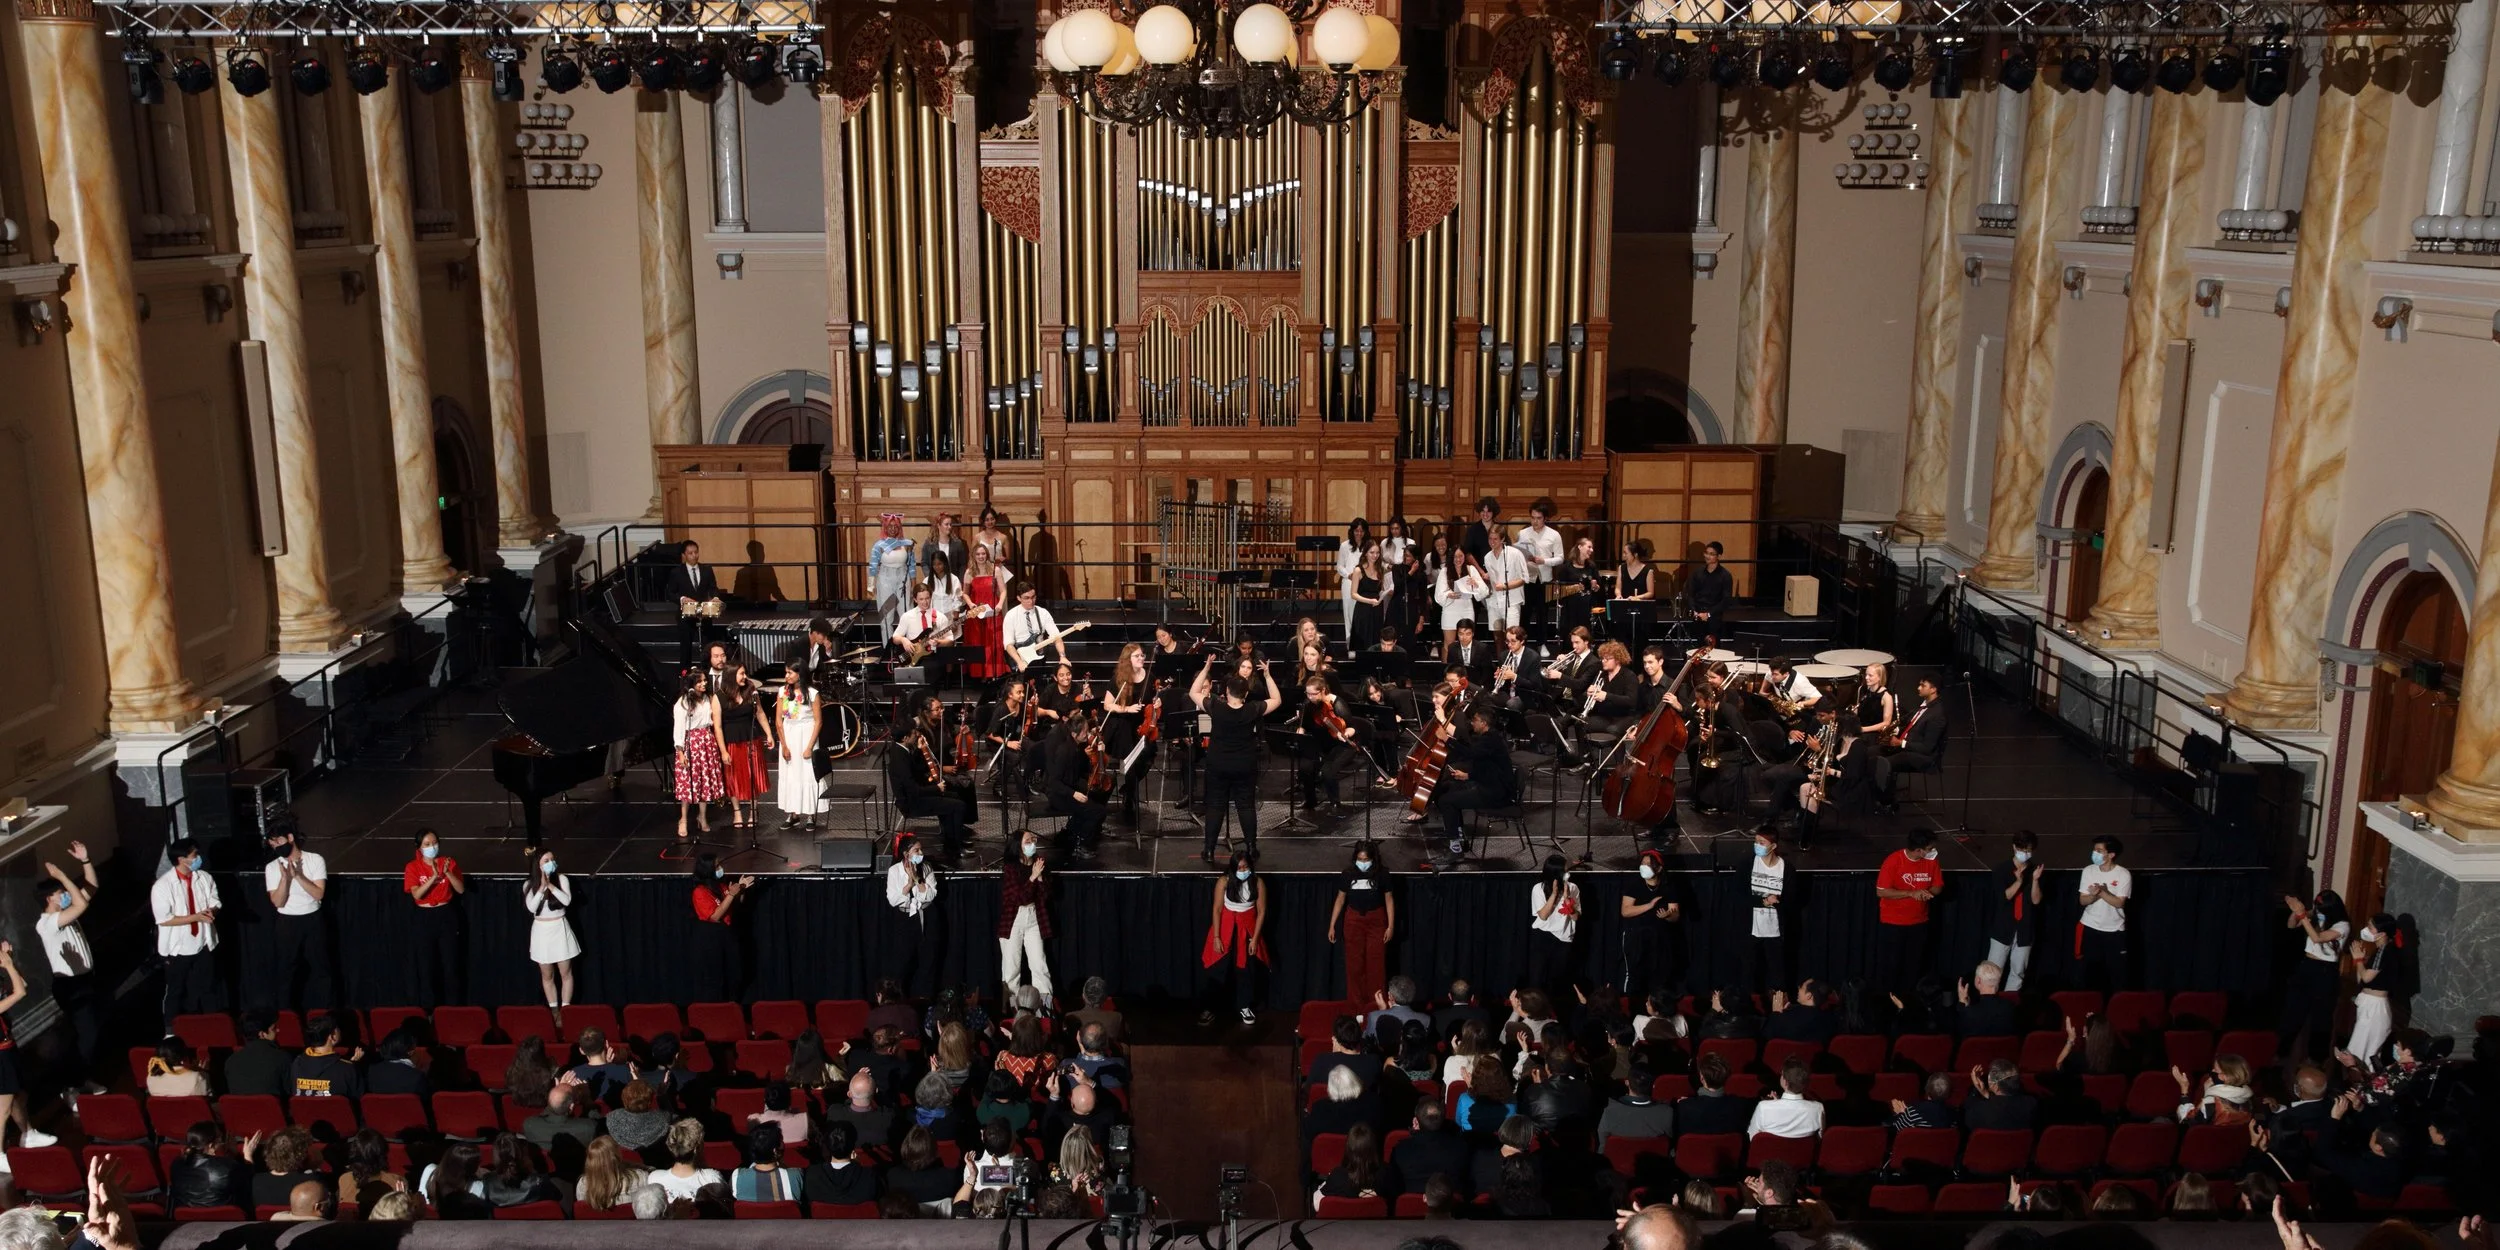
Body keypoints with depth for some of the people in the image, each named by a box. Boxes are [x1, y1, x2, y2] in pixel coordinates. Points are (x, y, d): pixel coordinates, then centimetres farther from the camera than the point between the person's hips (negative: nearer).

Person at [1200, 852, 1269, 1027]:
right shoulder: (1224, 881, -14)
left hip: (1247, 928, 1)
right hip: (1226, 927, -1)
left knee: (1247, 968, 7)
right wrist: (1216, 937, -12)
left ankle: (1245, 1007, 23)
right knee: (1218, 969, 0)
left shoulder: (1258, 883, -11)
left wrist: (1255, 939, -8)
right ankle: (1209, 1009, 6)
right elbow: (1217, 909, -10)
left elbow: (1261, 912, -6)